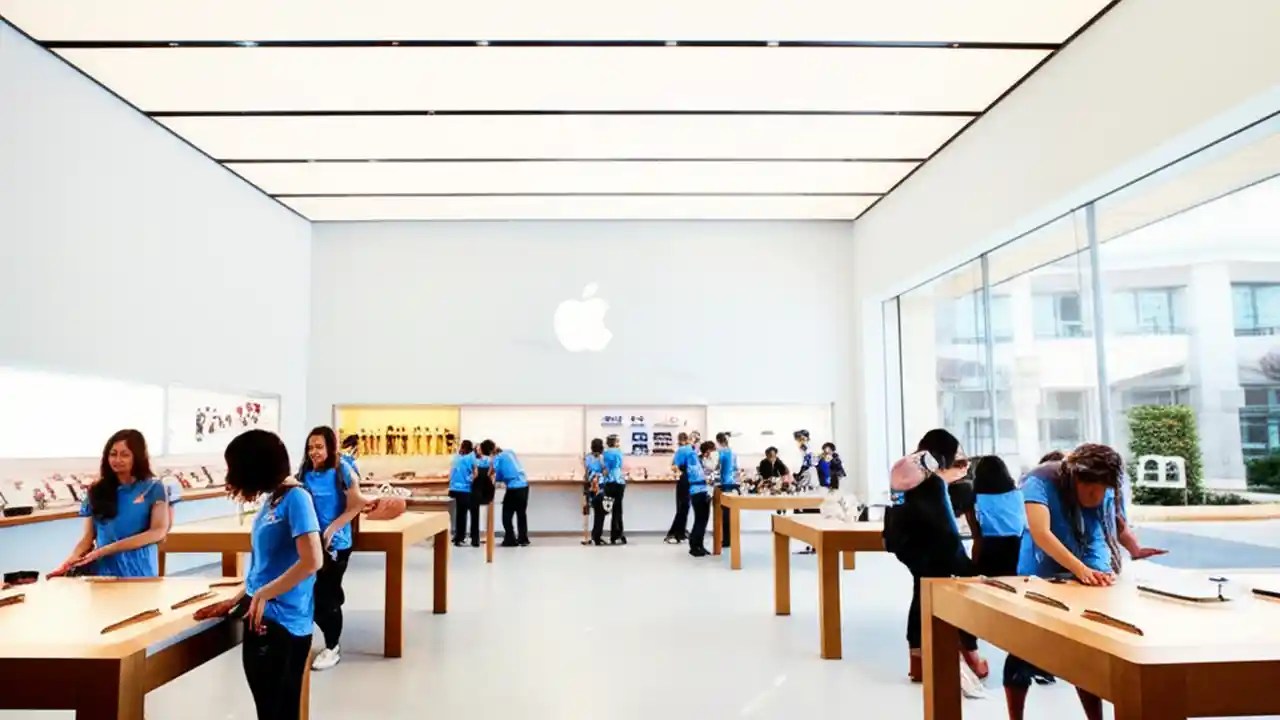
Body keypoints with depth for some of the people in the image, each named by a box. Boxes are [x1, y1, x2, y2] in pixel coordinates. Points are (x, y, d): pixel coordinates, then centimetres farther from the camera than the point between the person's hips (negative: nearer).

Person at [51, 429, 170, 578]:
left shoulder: (153, 489, 2)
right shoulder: (97, 491, 12)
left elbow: (159, 532, -8)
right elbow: (88, 537, 9)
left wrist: (105, 549, -13)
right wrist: (71, 559, -11)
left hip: (139, 572, -3)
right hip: (103, 571, 3)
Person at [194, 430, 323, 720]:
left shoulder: (295, 497, -17)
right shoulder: (271, 499, 9)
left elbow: (312, 561, -24)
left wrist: (263, 594, -15)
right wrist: (237, 600, 12)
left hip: (282, 623, -8)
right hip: (260, 617, 8)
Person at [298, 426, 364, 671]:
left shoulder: (342, 470, -11)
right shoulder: (305, 473, 3)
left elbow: (355, 506, -13)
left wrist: (331, 530, -21)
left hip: (336, 543, -5)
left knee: (327, 596, 2)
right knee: (312, 595, 9)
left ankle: (332, 648, 20)